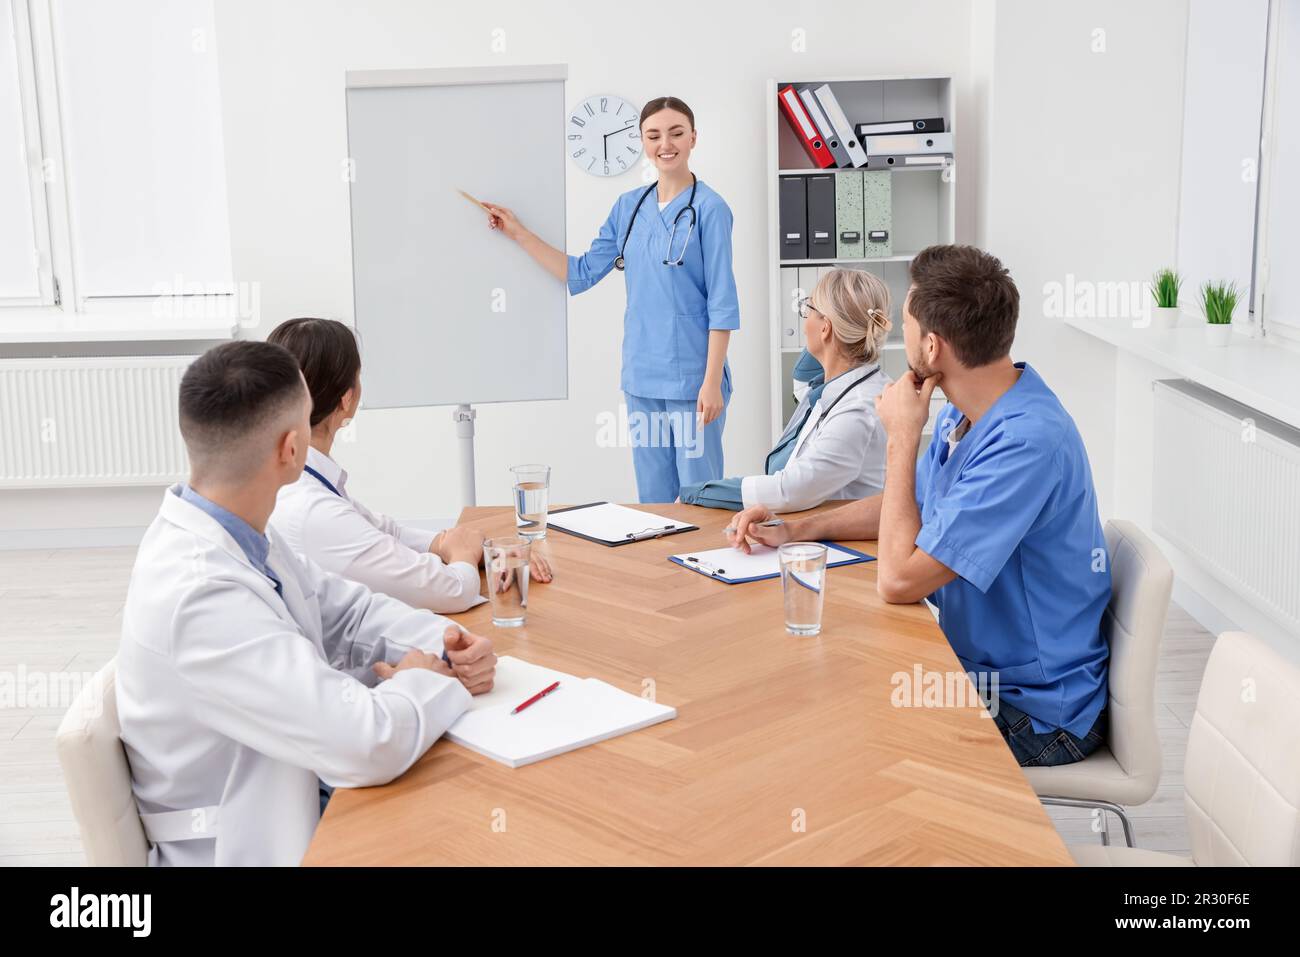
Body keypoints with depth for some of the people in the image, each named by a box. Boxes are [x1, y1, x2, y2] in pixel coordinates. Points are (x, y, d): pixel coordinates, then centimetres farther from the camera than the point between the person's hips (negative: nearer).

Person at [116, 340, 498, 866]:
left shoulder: (237, 536, -3)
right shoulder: (199, 594, -31)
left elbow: (344, 611, 9)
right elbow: (369, 743, -34)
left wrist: (444, 645, -9)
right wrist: (427, 682, -13)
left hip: (294, 798, 8)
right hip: (256, 847, -8)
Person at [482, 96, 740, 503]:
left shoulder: (709, 209, -7)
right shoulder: (628, 206, 9)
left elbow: (722, 302, -9)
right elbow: (583, 274, 13)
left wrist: (712, 381, -14)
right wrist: (519, 234, 9)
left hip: (692, 378, -5)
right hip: (642, 377, 5)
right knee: (652, 497, 13)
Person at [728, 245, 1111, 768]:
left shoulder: (1028, 441, -30)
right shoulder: (965, 413, 1)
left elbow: (898, 579, -29)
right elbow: (913, 507, 20)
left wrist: (902, 439, -20)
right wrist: (798, 528, 7)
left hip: (1032, 710, -8)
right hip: (977, 665, 8)